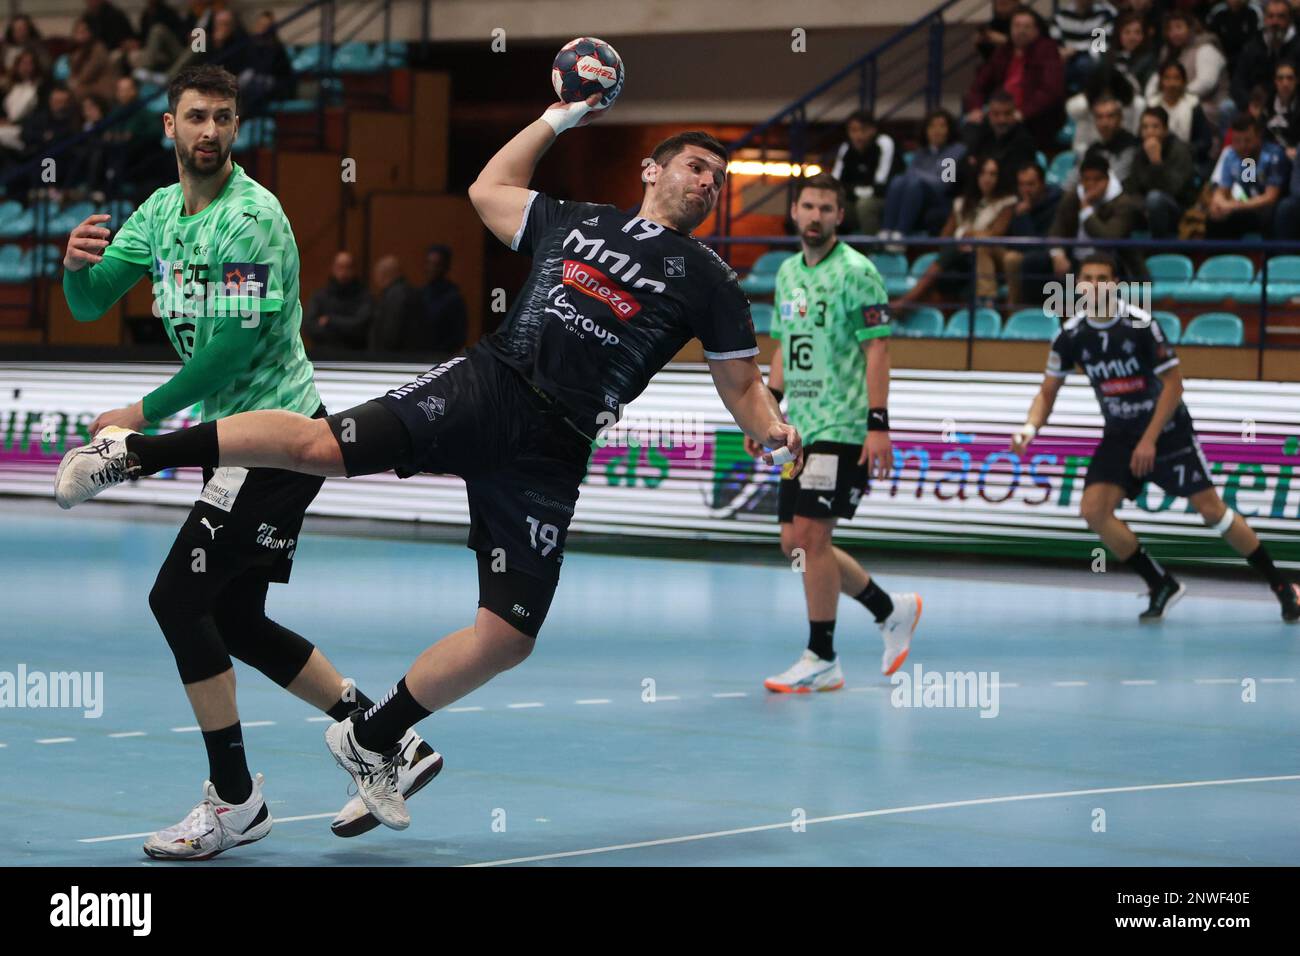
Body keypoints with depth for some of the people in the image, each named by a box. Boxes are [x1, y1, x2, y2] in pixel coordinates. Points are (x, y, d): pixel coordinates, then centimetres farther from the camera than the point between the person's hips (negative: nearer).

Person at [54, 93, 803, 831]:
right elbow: (488, 188, 32)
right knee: (322, 444, -23)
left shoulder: (709, 280, 14)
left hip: (550, 455, 1)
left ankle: (370, 741, 14)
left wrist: (775, 435, -5)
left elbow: (742, 386, 15)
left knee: (509, 638, -4)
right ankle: (136, 453, -13)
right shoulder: (575, 220, 17)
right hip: (488, 385, -1)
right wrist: (558, 118, 33)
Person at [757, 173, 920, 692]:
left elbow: (876, 349, -13)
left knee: (811, 536, -11)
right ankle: (892, 611, 24)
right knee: (796, 542, 8)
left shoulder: (856, 271, -9)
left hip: (842, 428, -8)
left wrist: (878, 424, -19)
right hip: (801, 427, 8)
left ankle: (822, 660, -2)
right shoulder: (788, 272, 14)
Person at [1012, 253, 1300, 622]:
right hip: (1119, 436, 4)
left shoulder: (1140, 324, -18)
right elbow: (1048, 391, 3)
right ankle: (1161, 586, -1)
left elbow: (1173, 385, -14)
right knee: (1094, 509, -15)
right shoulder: (1071, 336, -6)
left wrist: (1150, 440, -19)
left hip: (1168, 431, -4)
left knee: (1212, 510, -6)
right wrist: (1031, 427, -17)